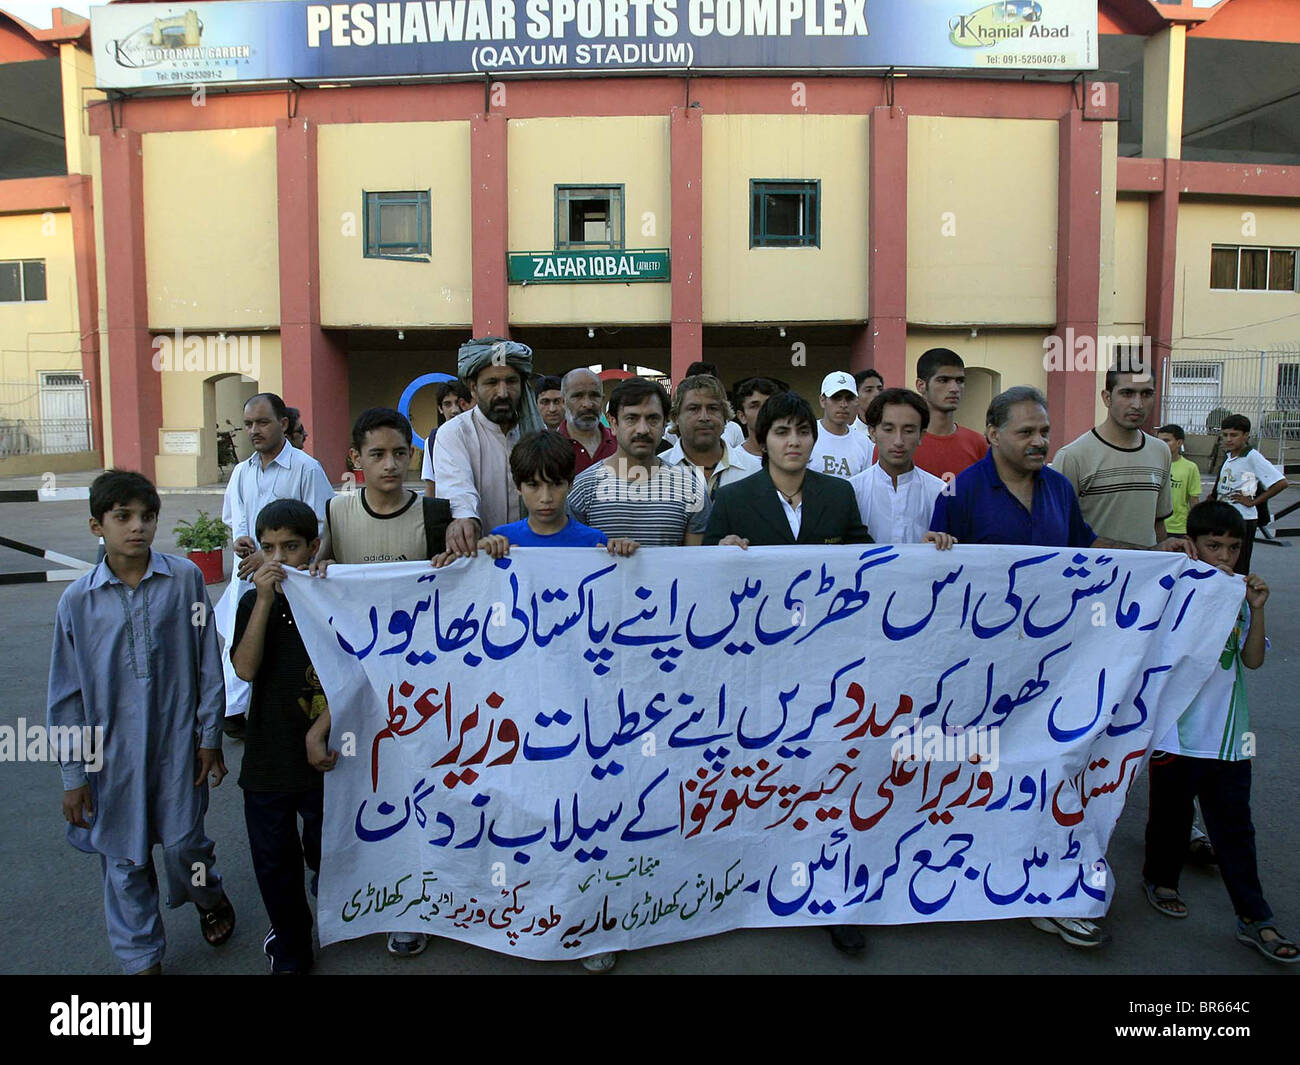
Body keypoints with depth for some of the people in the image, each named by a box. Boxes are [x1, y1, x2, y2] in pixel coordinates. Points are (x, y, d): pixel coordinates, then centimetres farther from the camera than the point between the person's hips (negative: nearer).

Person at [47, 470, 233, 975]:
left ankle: (210, 898, 43)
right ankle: (140, 957, 33)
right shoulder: (77, 600, -6)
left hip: (177, 742, -1)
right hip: (113, 751, 1)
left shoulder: (185, 578, -8)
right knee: (125, 860, 12)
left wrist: (209, 736, 1)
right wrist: (73, 774, 1)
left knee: (184, 842, 9)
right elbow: (66, 695, 0)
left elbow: (208, 663, -1)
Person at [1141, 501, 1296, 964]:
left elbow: (1253, 659, 2)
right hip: (1178, 730, -3)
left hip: (1229, 734, 4)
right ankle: (1160, 878, 36)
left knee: (1234, 826, 7)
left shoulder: (1238, 594, 6)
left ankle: (1254, 918, 15)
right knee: (1172, 814, 13)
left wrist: (1256, 610, -11)